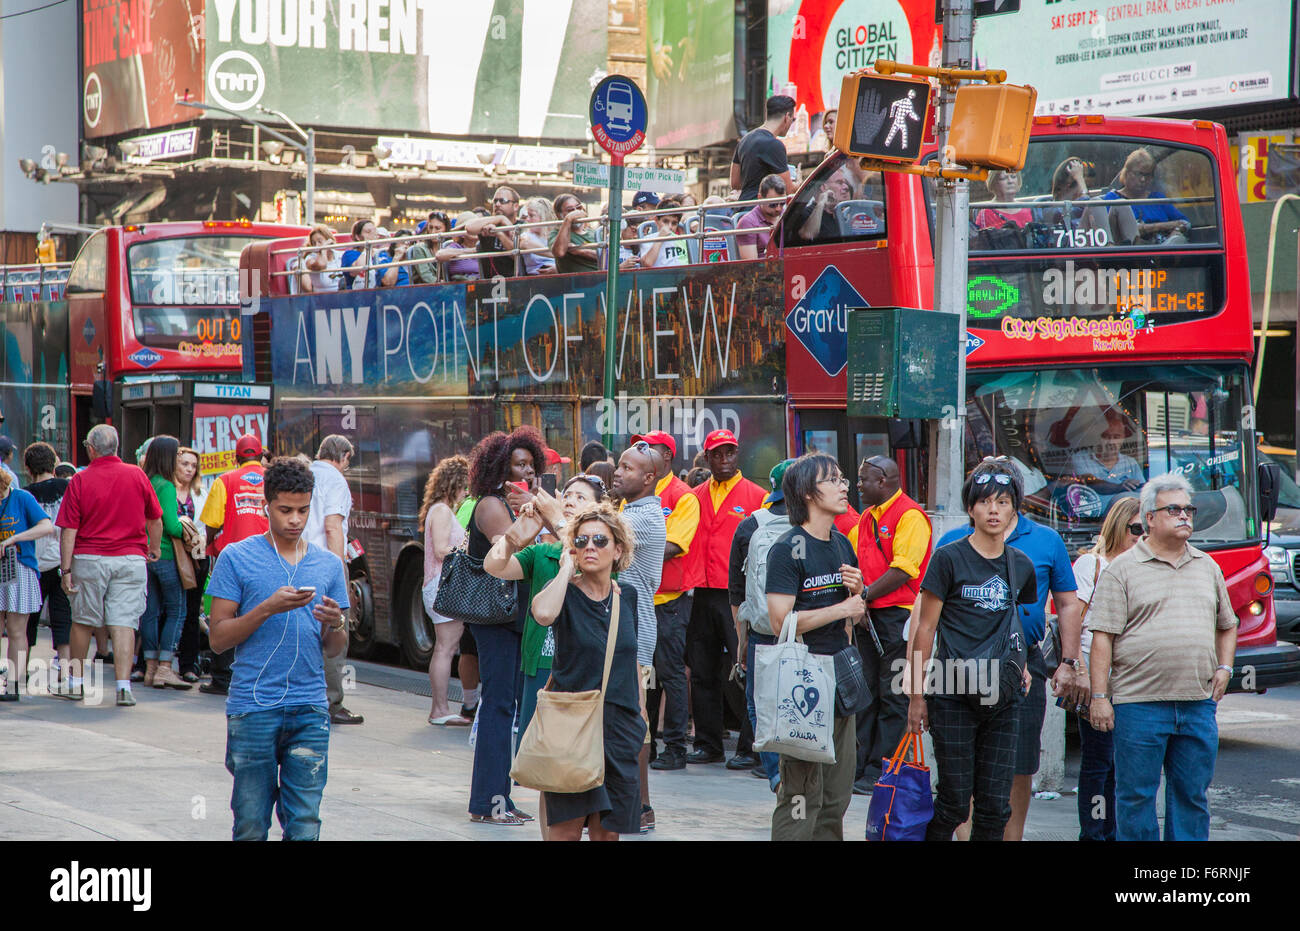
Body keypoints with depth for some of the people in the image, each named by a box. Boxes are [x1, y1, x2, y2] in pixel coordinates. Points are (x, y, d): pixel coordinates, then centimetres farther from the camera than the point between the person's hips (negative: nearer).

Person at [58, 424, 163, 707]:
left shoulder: (80, 480, -4)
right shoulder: (137, 476, 1)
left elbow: (68, 530, -6)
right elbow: (155, 520, 12)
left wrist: (66, 568, -2)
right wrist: (155, 548, 29)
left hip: (89, 559, -1)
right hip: (130, 559, 1)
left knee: (82, 622, 13)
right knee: (124, 623, -1)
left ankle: (75, 681, 24)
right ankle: (123, 686, -10)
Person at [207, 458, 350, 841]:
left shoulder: (328, 565, 11)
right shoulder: (237, 558, 1)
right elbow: (218, 638, -2)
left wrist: (335, 624, -7)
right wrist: (268, 608, -16)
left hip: (309, 711, 2)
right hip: (252, 708, -2)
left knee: (305, 826, -1)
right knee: (251, 826, 1)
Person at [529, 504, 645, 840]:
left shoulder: (627, 596, 9)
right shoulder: (565, 592, -5)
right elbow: (543, 613, -31)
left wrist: (641, 717, 19)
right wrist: (567, 568, -17)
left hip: (619, 725, 4)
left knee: (607, 830, 4)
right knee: (567, 827, -7)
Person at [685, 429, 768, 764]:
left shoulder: (756, 496, 1)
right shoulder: (695, 497, 12)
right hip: (703, 595, 4)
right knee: (702, 673, 8)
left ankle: (750, 746, 4)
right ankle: (707, 744, 16)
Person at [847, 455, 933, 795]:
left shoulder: (910, 516, -10)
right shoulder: (867, 518, 17)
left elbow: (902, 571, -18)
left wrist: (864, 596, -14)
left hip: (898, 616, -8)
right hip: (868, 617, 8)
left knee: (893, 697, -3)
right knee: (865, 694, 10)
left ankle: (880, 773, -1)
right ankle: (858, 768, 14)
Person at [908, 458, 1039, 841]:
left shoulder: (1021, 565, 10)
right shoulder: (949, 558, -5)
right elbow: (925, 629, -3)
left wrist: (1017, 663, 13)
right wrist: (917, 694, -6)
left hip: (1003, 695, 4)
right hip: (954, 692, -4)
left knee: (995, 806, 3)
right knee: (954, 801, -3)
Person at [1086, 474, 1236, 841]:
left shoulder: (1207, 567, 16)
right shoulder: (1122, 570, 0)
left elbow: (1227, 625, 26)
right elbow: (1102, 638, -5)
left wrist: (1224, 667, 9)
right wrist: (1099, 696, -11)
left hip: (1198, 704, 4)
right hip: (1139, 701, -4)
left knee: (1192, 795, 7)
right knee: (1136, 796, -1)